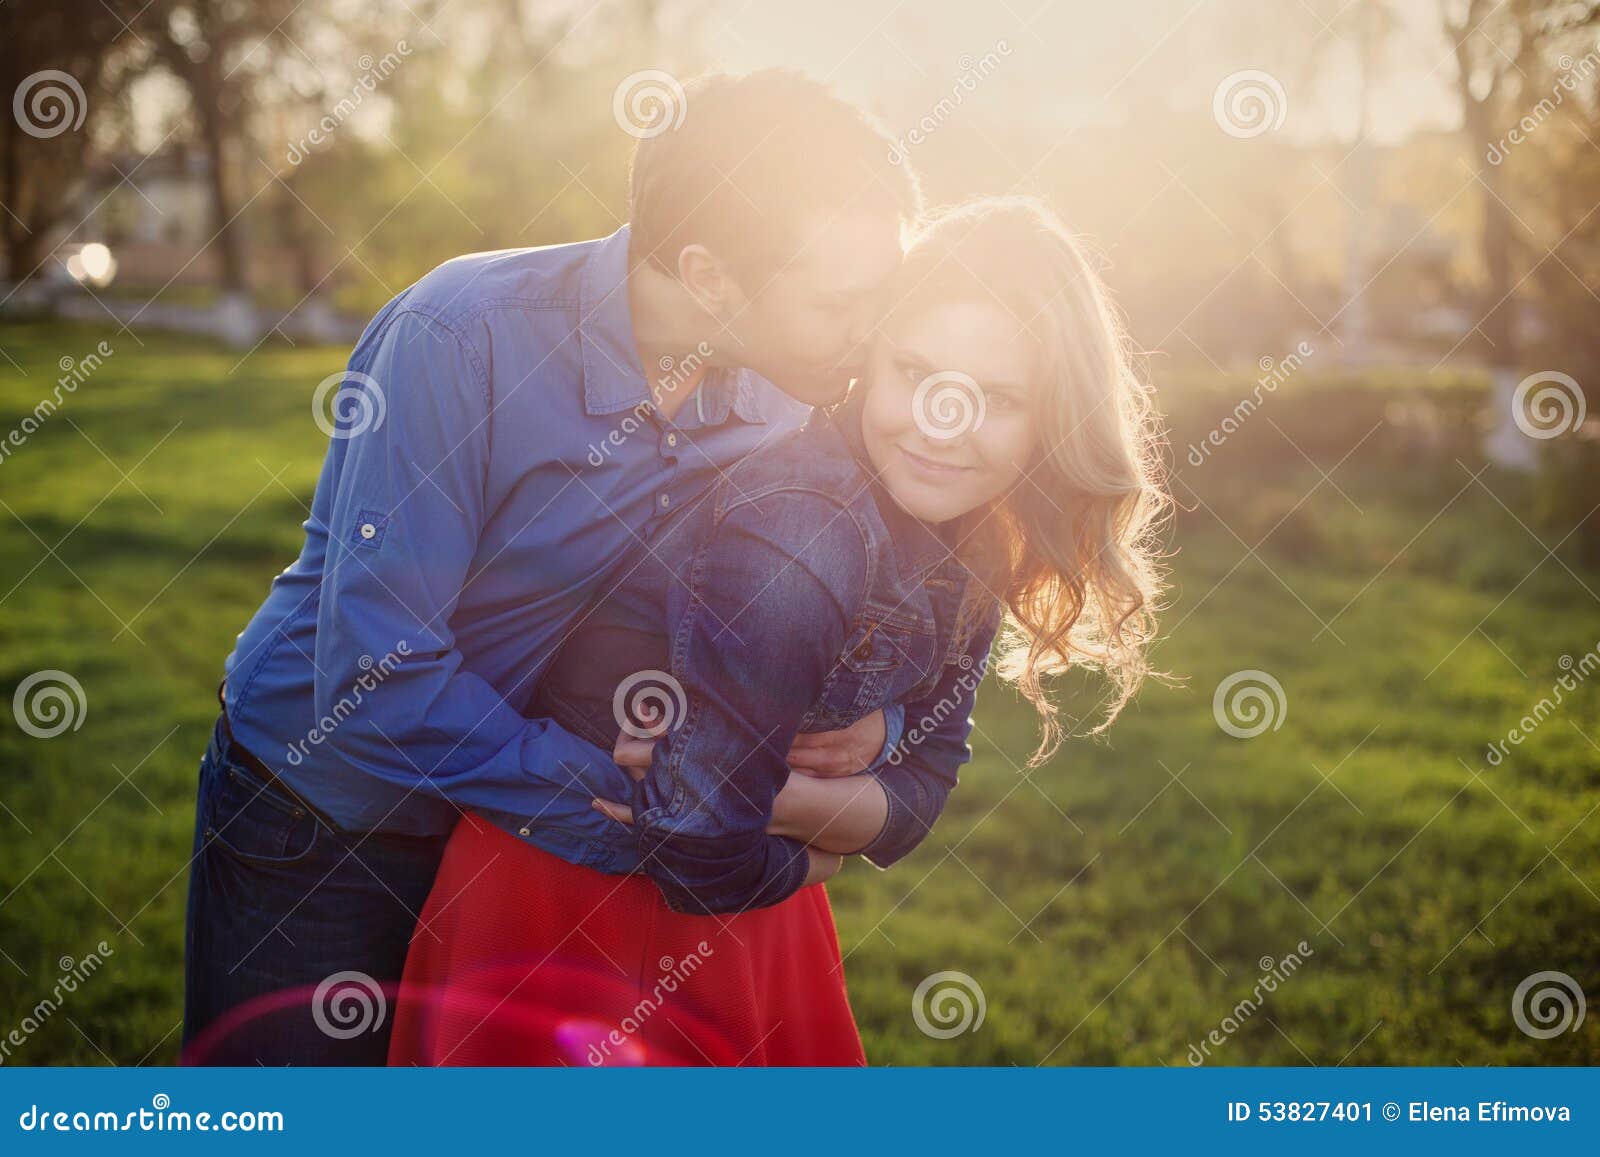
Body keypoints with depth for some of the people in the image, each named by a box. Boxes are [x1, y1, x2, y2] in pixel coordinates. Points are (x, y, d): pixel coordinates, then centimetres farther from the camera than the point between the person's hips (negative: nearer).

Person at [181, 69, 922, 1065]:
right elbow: (377, 681, -31)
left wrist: (862, 720, -21)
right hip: (317, 822, -4)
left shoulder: (784, 400, -11)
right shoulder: (463, 343, -28)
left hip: (529, 828, 5)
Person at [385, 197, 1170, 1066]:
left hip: (739, 908, 7)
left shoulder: (967, 553, -5)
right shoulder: (801, 535, -31)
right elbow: (701, 853, -29)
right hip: (579, 906, -7)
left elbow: (921, 783, -5)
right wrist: (813, 857, -9)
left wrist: (756, 790, -23)